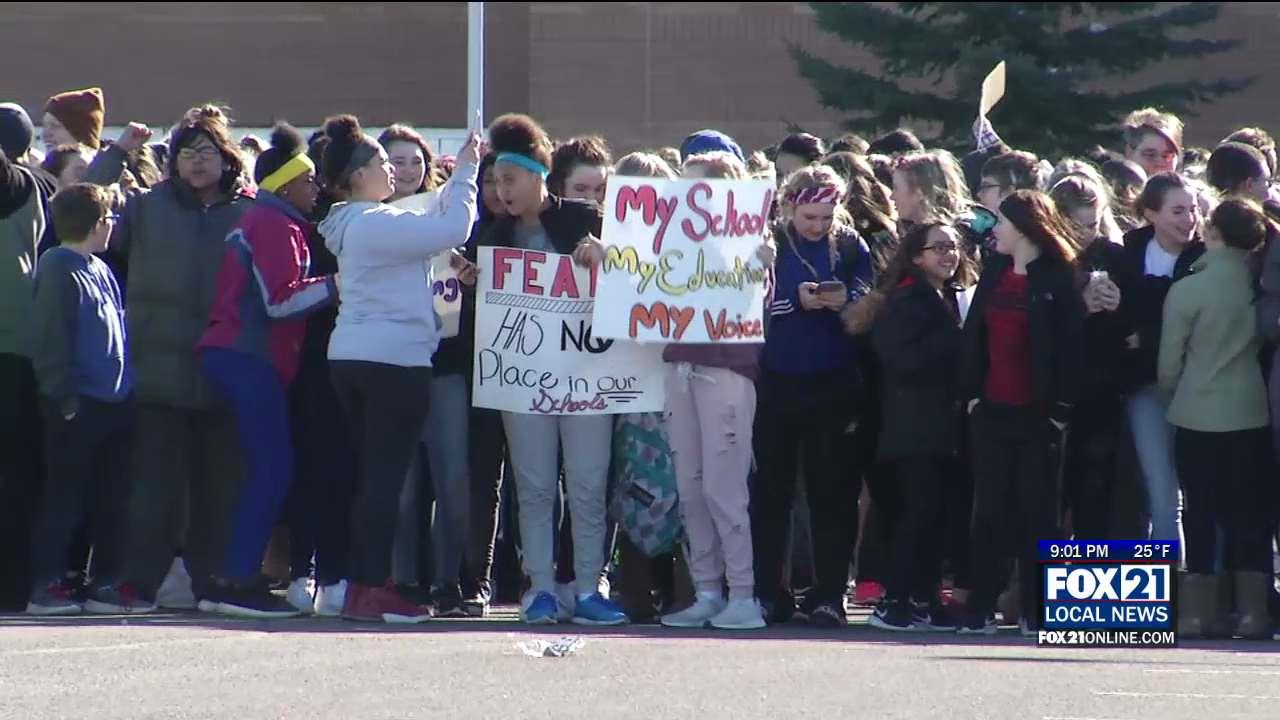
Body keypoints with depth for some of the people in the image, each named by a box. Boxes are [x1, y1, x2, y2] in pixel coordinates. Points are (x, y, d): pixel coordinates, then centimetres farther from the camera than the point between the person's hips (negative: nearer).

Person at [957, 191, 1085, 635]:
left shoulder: (1057, 279, -4)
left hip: (1038, 415, -5)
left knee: (1037, 511, 0)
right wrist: (971, 393, 2)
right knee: (990, 510, 5)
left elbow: (1072, 344, -8)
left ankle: (1038, 611, 4)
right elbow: (974, 333, 11)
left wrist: (1061, 407, -13)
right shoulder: (994, 271, 12)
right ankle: (981, 609, 7)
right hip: (992, 411, 5)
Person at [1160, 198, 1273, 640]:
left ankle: (1198, 611, 4)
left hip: (1197, 417, -2)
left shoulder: (1186, 291, -10)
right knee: (1250, 514, 7)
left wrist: (1173, 400, 14)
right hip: (1252, 416, 2)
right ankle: (1253, 609, 4)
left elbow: (1169, 364, -4)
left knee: (1201, 514, 5)